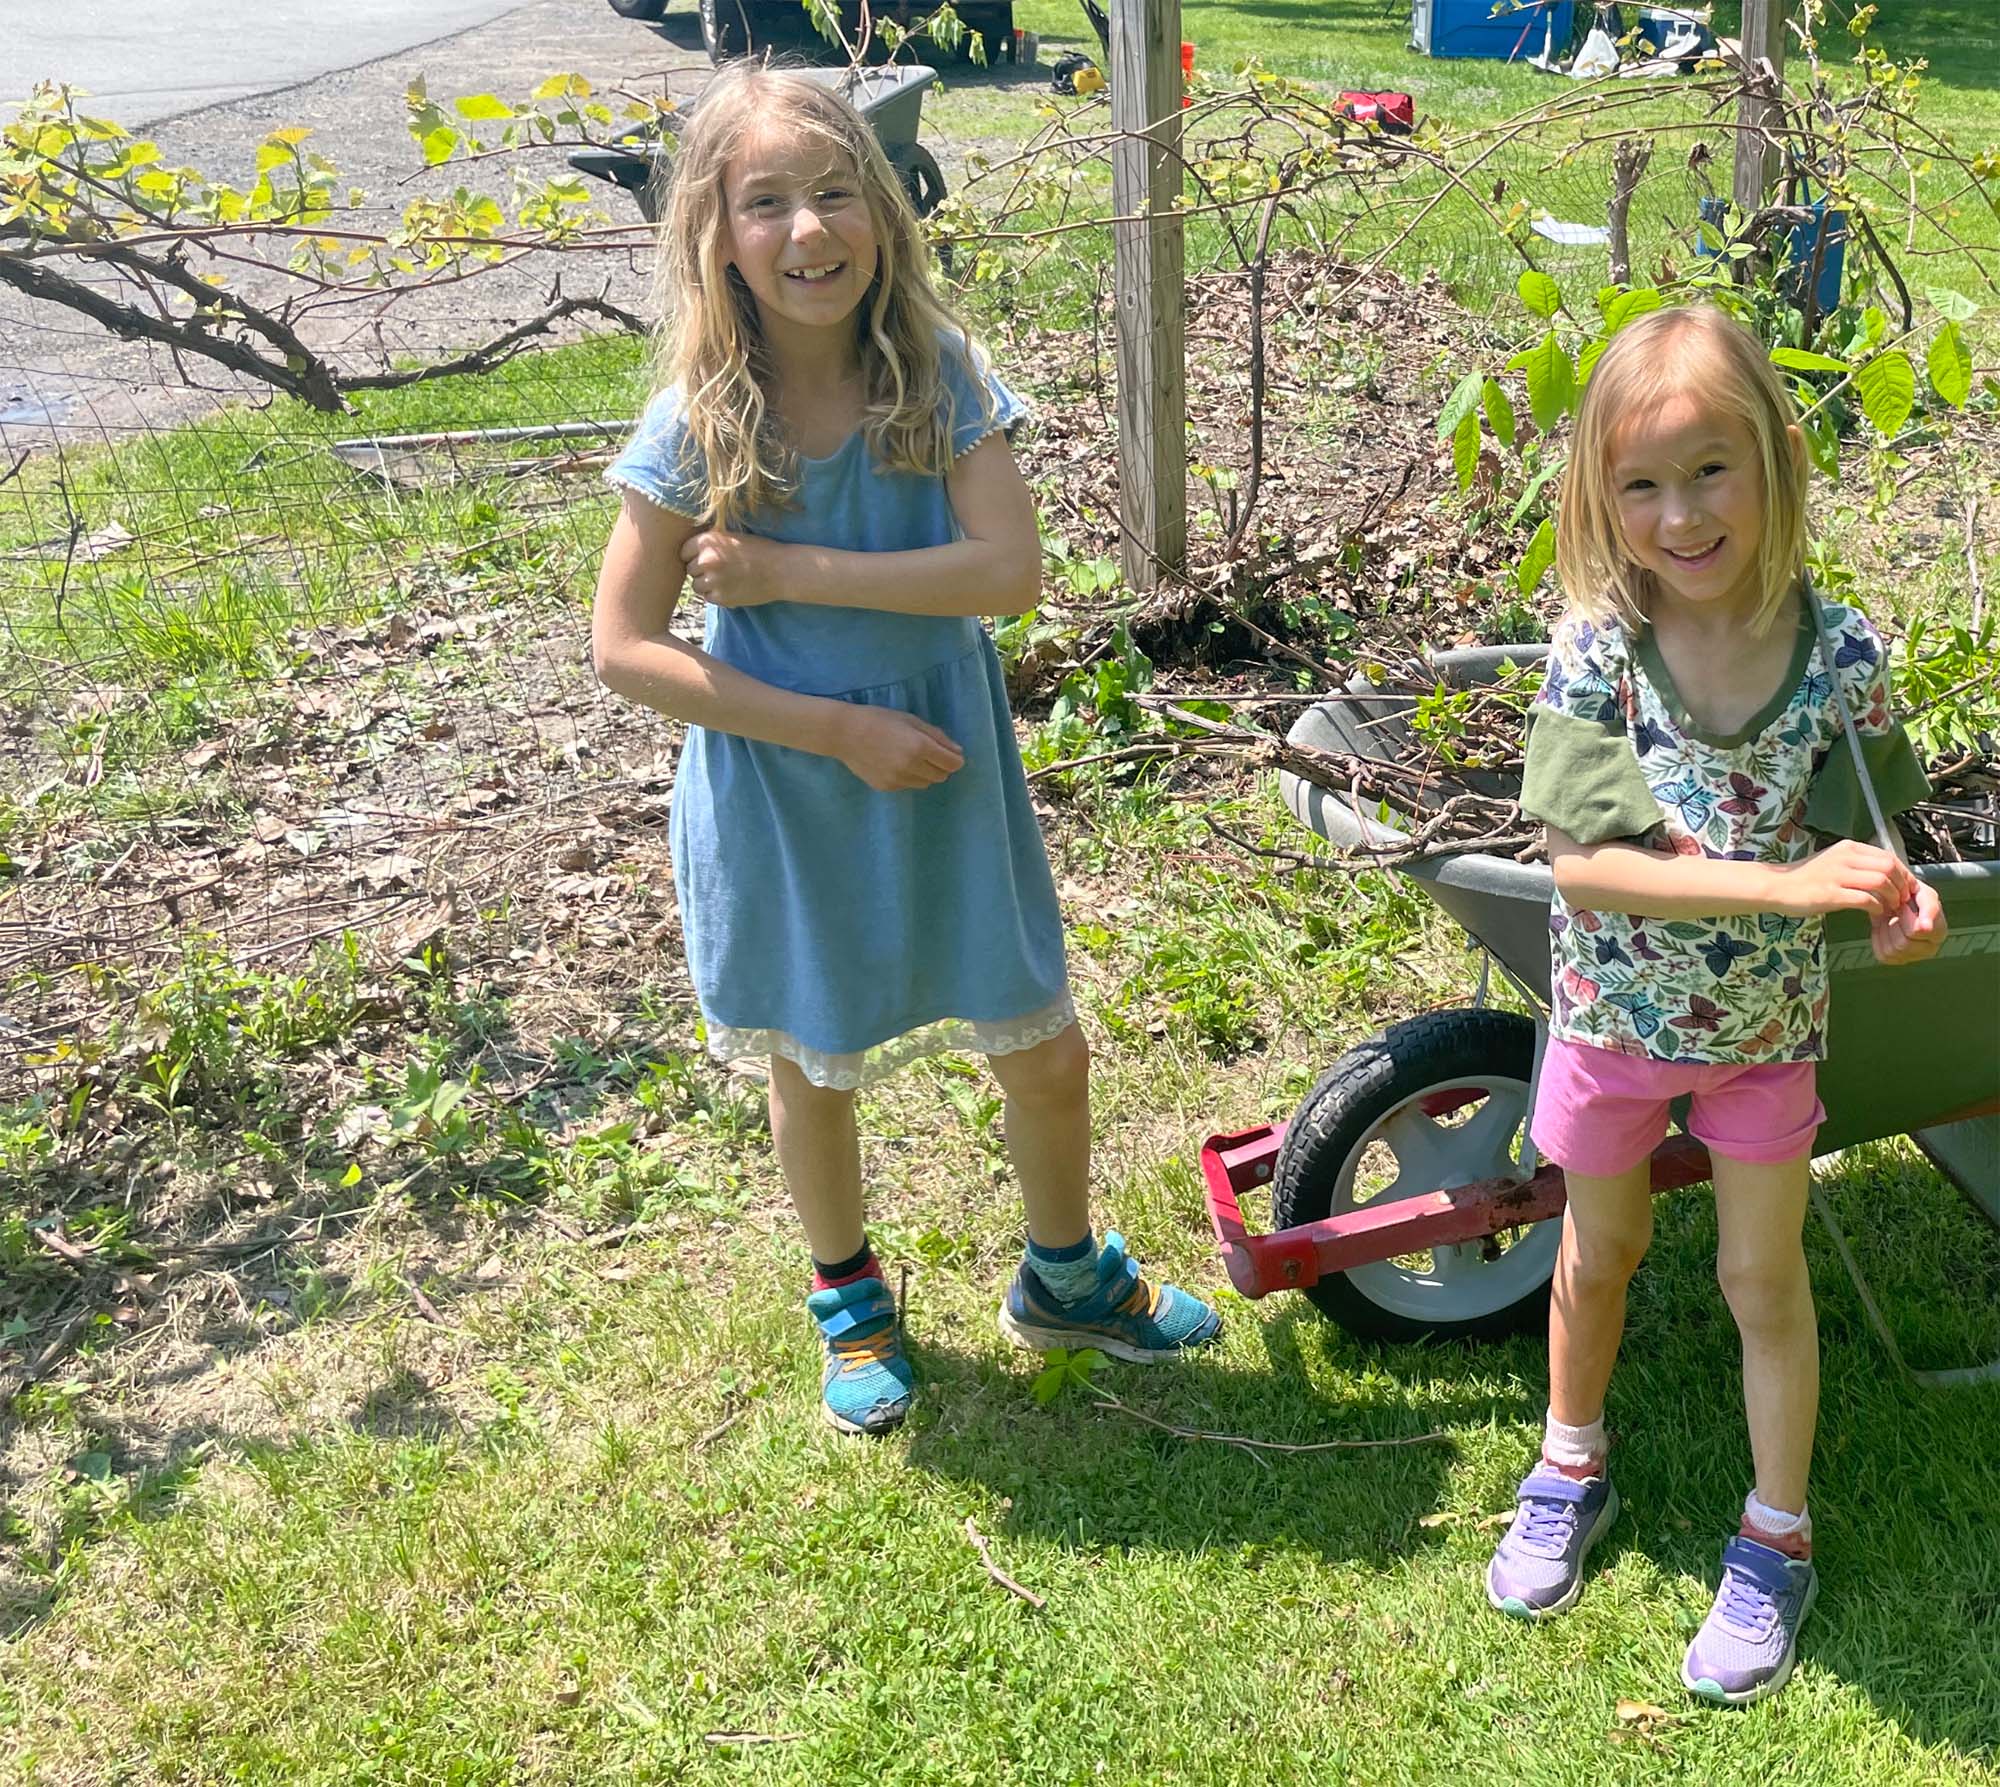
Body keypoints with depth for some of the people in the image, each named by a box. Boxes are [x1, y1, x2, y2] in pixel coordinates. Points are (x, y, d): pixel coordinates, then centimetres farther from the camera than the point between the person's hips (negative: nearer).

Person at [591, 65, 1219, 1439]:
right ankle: (850, 1298, 46)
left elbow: (1010, 567, -22)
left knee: (1045, 1050, 13)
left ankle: (1064, 1276, 42)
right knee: (815, 1067, 18)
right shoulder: (700, 422, -16)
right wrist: (839, 727, -19)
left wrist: (794, 573, -26)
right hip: (786, 796, -2)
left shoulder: (938, 370, -12)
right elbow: (626, 649, -15)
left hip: (947, 772, 2)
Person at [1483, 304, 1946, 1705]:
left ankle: (1779, 1536, 36)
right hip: (1613, 1011, 0)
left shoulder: (1840, 652, -18)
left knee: (1764, 1276, 14)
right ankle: (1574, 1467, 46)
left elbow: (1862, 836, -7)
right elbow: (1584, 860, -26)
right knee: (1599, 1250, 21)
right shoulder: (1594, 650, -22)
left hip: (1767, 1023, 0)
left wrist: (1898, 900, -31)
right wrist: (1784, 882, -36)